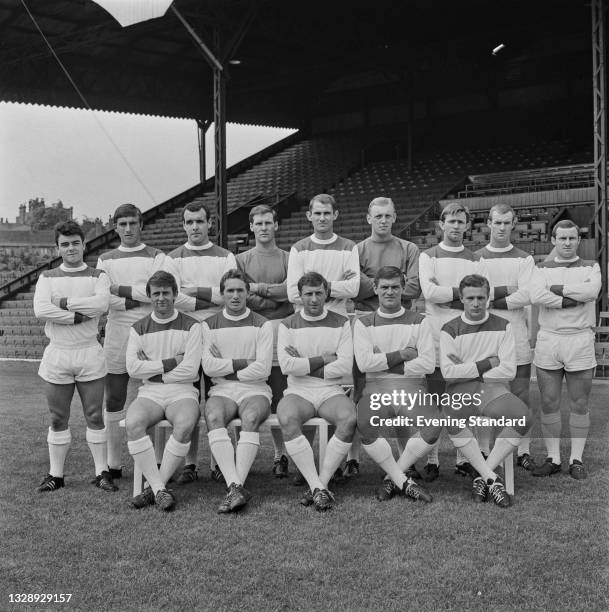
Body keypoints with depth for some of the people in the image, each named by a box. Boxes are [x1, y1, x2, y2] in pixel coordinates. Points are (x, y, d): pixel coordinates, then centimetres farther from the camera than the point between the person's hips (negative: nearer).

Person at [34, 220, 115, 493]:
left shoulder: (97, 277, 5)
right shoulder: (47, 277, 8)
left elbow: (101, 303, -16)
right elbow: (40, 310, -11)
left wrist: (63, 302, -13)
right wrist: (79, 316, -15)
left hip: (89, 354, -1)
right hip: (56, 355, 1)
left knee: (95, 415, 2)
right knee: (58, 418, 7)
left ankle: (102, 472, 9)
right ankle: (56, 474, 16)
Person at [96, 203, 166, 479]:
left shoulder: (156, 257, 7)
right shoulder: (105, 260, 14)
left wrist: (119, 288, -8)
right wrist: (136, 299, -11)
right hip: (116, 335, 2)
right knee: (114, 400, 4)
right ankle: (113, 464, 13)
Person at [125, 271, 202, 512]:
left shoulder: (191, 326, 4)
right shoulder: (139, 329, 12)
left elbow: (190, 371, -6)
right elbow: (132, 368, -2)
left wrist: (152, 370, -4)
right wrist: (171, 362, -7)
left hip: (182, 392, -2)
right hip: (149, 393, 2)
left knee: (184, 424, -35)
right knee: (133, 423, -30)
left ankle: (154, 487, -23)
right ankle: (160, 489, -27)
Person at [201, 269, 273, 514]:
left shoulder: (262, 325, 8)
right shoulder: (209, 325, 12)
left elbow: (263, 369, -3)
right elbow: (208, 366, -1)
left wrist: (225, 367, 0)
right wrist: (244, 362, -5)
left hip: (255, 390, -1)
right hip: (222, 391, 1)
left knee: (251, 418, -34)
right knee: (213, 417, -32)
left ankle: (235, 486, -37)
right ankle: (236, 487, -40)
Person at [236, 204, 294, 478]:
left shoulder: (288, 259, 13)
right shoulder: (241, 260, 14)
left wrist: (259, 288, -3)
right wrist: (276, 299, -4)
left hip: (281, 331, -1)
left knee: (279, 397, -3)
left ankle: (282, 454, 3)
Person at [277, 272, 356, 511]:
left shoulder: (341, 323, 8)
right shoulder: (288, 325, 8)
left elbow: (345, 366, -4)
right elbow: (286, 366, -7)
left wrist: (304, 365, -7)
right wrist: (324, 359, -7)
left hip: (330, 391, 1)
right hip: (298, 392, 0)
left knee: (349, 419, -32)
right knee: (287, 419, -34)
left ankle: (320, 485, -21)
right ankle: (318, 488, -29)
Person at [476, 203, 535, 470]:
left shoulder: (524, 259, 9)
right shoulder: (476, 258, 9)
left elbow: (527, 296, -6)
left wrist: (491, 299, -9)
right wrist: (509, 290, -10)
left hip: (517, 338, 0)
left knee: (521, 397, 2)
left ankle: (524, 451, 11)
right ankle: (484, 452, 11)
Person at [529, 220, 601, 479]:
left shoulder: (591, 267, 9)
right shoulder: (542, 268, 10)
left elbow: (592, 290, -14)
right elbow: (536, 295, -12)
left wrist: (557, 288, -10)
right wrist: (575, 300, -13)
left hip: (580, 340, -1)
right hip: (547, 340, 1)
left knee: (579, 404, 3)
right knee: (549, 403, 3)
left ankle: (576, 459, 12)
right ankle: (553, 459, 12)